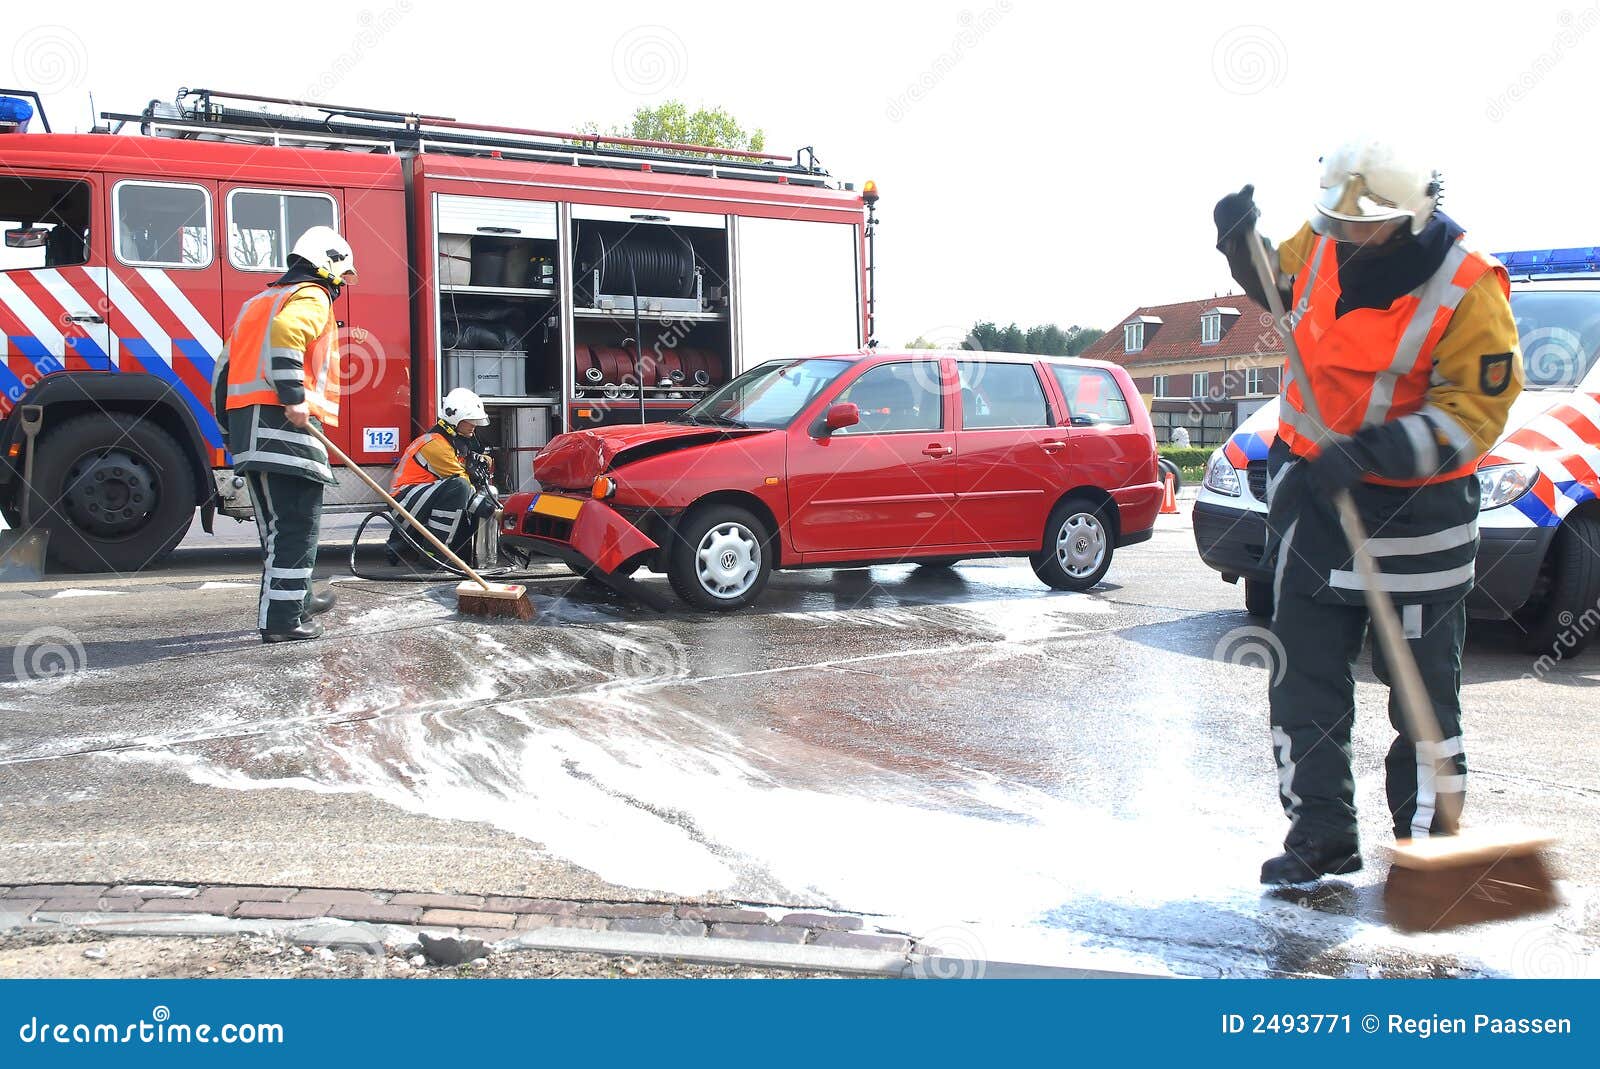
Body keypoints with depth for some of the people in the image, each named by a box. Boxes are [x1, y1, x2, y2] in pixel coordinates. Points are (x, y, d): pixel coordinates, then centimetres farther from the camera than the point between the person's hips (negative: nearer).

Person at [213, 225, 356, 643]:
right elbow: (285, 334, -23)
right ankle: (282, 619, -10)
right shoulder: (312, 297, 0)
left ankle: (297, 598, 32)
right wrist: (294, 398, -25)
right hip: (284, 425, -9)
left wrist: (230, 429, 27)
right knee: (296, 525, -8)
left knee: (279, 524, 19)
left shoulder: (258, 302, 28)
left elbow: (227, 365, 25)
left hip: (246, 426, 9)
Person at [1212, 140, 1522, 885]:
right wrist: (1241, 243, -1)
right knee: (1305, 674, 7)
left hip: (1418, 508, -5)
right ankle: (1319, 834, 18)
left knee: (1424, 688, 5)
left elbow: (1472, 416, -21)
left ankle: (1427, 838, 21)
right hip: (1310, 487, 5)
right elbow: (1280, 284, 19)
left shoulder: (1468, 292, -20)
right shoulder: (1322, 244, -4)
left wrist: (1370, 451, -33)